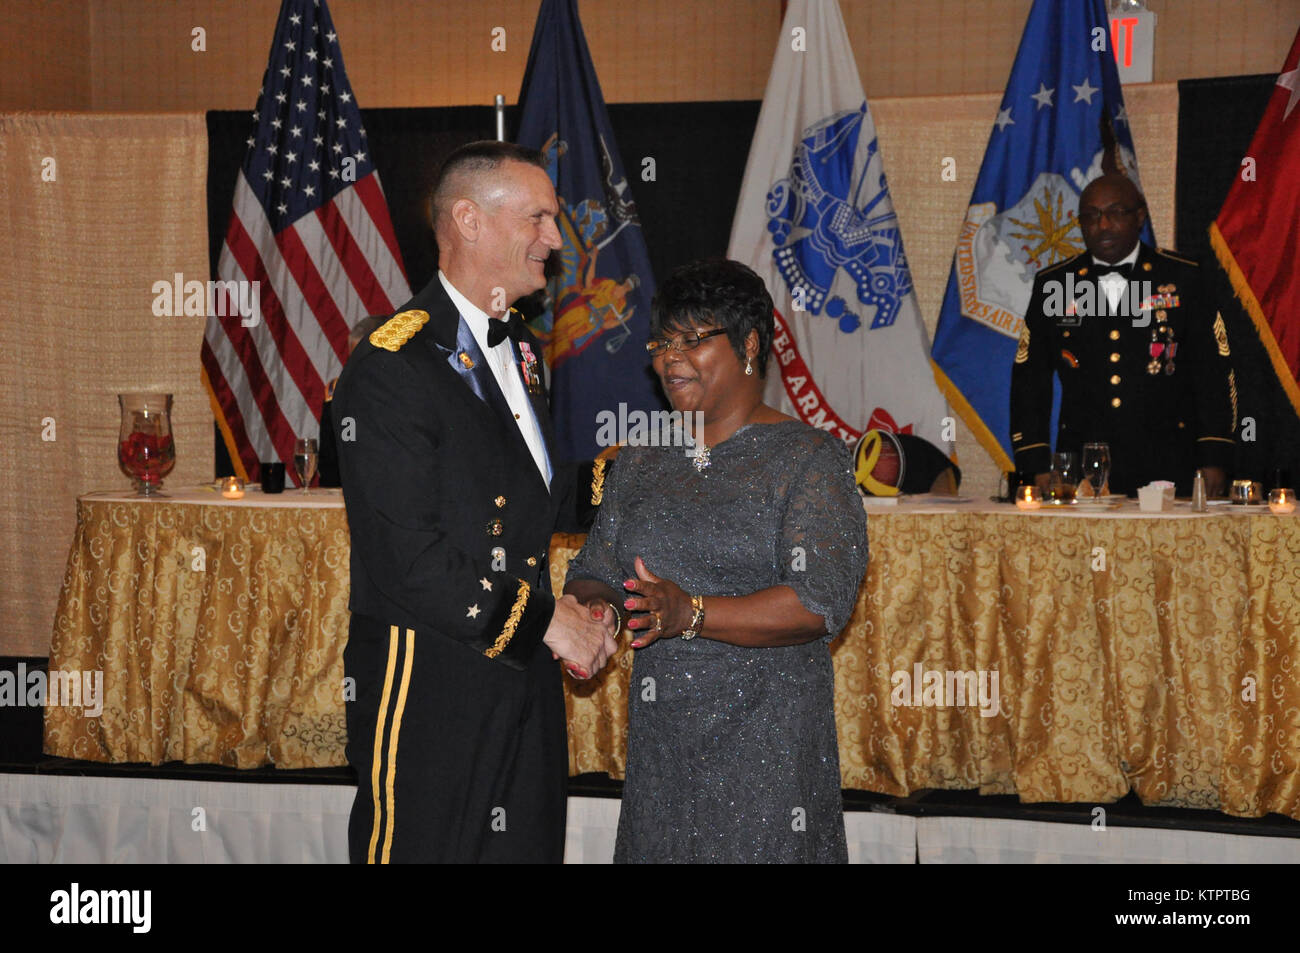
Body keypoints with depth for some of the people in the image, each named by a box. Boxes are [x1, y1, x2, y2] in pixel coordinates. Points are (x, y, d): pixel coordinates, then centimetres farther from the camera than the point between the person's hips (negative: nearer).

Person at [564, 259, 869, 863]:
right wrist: (592, 612, -12)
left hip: (767, 741, -4)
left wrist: (692, 612, -27)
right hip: (658, 738, 5)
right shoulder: (643, 462, 12)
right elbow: (593, 574, 12)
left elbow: (821, 603, -16)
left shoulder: (810, 459, -6)